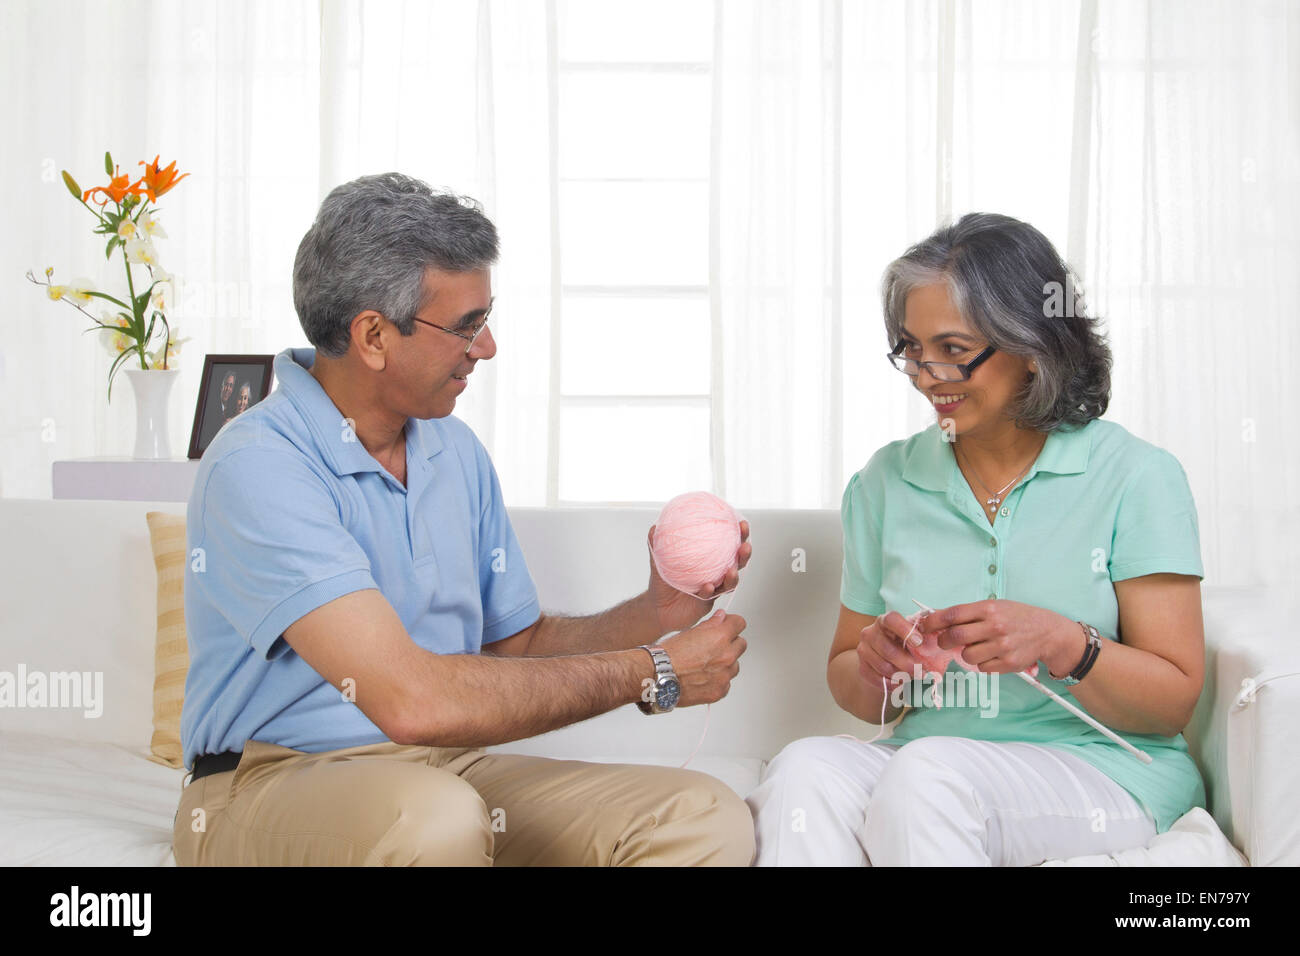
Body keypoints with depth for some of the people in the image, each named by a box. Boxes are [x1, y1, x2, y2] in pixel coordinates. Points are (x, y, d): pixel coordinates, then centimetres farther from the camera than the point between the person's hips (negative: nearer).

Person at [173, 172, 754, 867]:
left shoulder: (458, 452, 10)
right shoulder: (256, 468, -17)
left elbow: (518, 646, 15)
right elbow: (412, 698, -27)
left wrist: (654, 614, -5)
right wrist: (651, 674, -17)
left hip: (448, 772, 6)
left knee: (707, 818, -17)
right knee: (433, 817, -40)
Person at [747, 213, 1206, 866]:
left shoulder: (1137, 477, -2)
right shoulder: (886, 482, 9)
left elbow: (1174, 702, -3)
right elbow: (854, 694, 13)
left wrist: (1062, 643, -21)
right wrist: (872, 666, -10)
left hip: (1106, 772, -3)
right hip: (926, 760, 3)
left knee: (927, 774, -34)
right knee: (806, 769, -30)